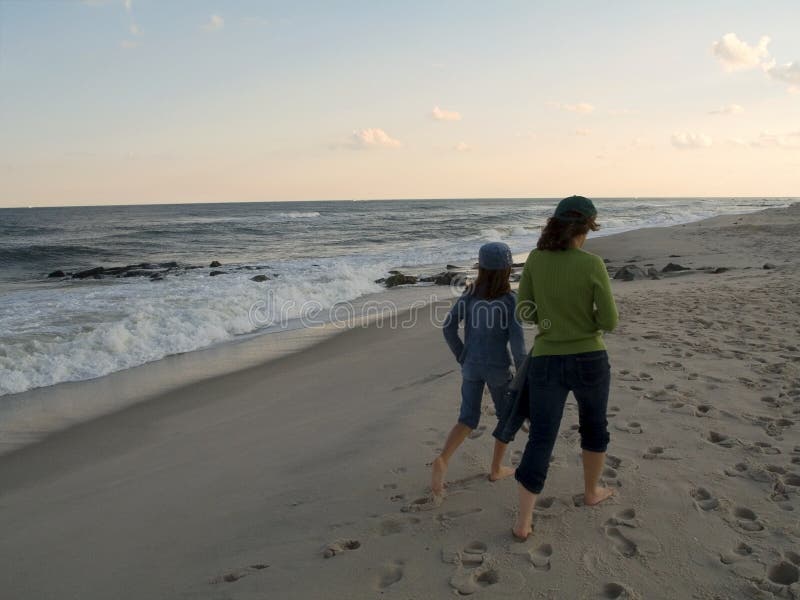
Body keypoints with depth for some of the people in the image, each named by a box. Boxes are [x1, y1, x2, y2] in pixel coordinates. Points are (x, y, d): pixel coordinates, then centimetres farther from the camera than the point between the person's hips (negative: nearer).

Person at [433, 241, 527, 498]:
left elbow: (448, 327, -3)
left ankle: (442, 460, -14)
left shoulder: (469, 294, -3)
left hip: (471, 366, 3)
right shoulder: (510, 299, -13)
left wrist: (461, 356, 9)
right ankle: (496, 468, 26)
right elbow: (516, 339, -16)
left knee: (468, 419, 10)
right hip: (498, 368, -3)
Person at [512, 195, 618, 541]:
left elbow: (524, 312, 0)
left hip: (547, 364, 1)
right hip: (589, 363, -1)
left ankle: (523, 523, 6)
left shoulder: (535, 259, -6)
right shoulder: (593, 265, -14)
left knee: (540, 441, 8)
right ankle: (592, 491, 44)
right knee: (593, 424, 27)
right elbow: (609, 322, -10)